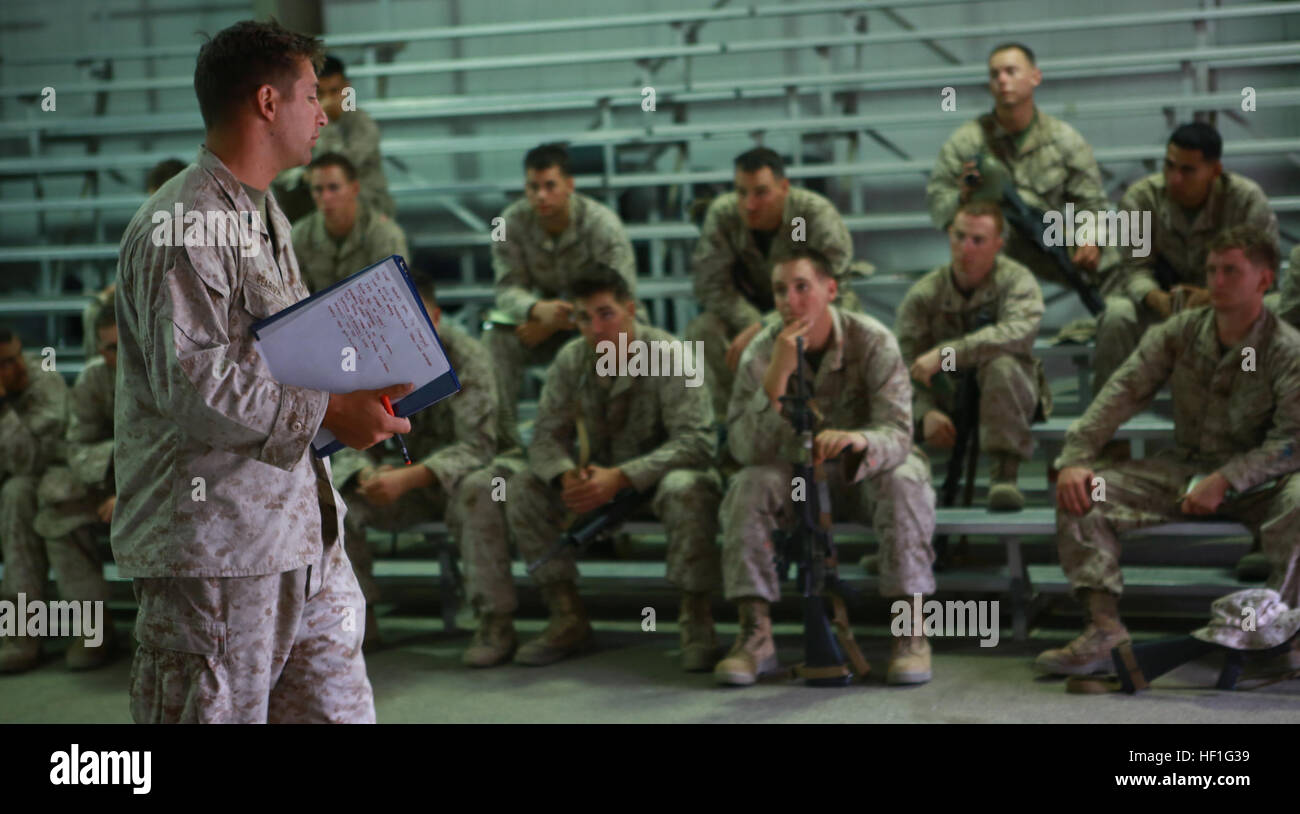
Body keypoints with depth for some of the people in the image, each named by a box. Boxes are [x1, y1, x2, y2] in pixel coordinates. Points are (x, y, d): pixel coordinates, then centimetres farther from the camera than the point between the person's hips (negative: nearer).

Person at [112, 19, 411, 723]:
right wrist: (328, 412, -19)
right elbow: (191, 380, -23)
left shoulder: (264, 214, 20)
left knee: (341, 707, 9)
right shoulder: (180, 225, -14)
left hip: (299, 528, 10)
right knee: (213, 713, -2)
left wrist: (362, 393, 10)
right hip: (211, 540, -10)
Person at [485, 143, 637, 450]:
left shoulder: (601, 222, -21)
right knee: (497, 335, -26)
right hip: (541, 317, 3)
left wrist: (556, 322, -28)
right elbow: (508, 288, -15)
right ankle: (503, 438, -22)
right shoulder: (511, 223, -12)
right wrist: (538, 310, -41)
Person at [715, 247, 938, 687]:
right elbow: (746, 448, -25)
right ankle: (755, 636, -22)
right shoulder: (762, 351, -14)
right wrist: (778, 375, -38)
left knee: (903, 481, -34)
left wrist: (860, 441, -54)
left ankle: (911, 634, -26)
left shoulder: (873, 342, -19)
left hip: (863, 472, -2)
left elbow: (897, 433, -29)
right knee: (748, 485, -27)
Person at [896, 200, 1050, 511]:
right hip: (949, 403, 2)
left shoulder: (1015, 279, -10)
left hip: (1009, 396, -2)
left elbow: (1019, 331, -32)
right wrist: (926, 413, -30)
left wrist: (947, 353, -38)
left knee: (1001, 364, -36)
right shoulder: (923, 293, -4)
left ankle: (1004, 476, -31)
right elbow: (907, 366, -9)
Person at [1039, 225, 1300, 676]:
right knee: (1081, 489, -17)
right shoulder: (1180, 331, 1)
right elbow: (1122, 393, -6)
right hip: (1183, 468, 4)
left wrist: (1225, 481, -27)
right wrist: (1074, 458, -19)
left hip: (1254, 480, -4)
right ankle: (1104, 628, -26)